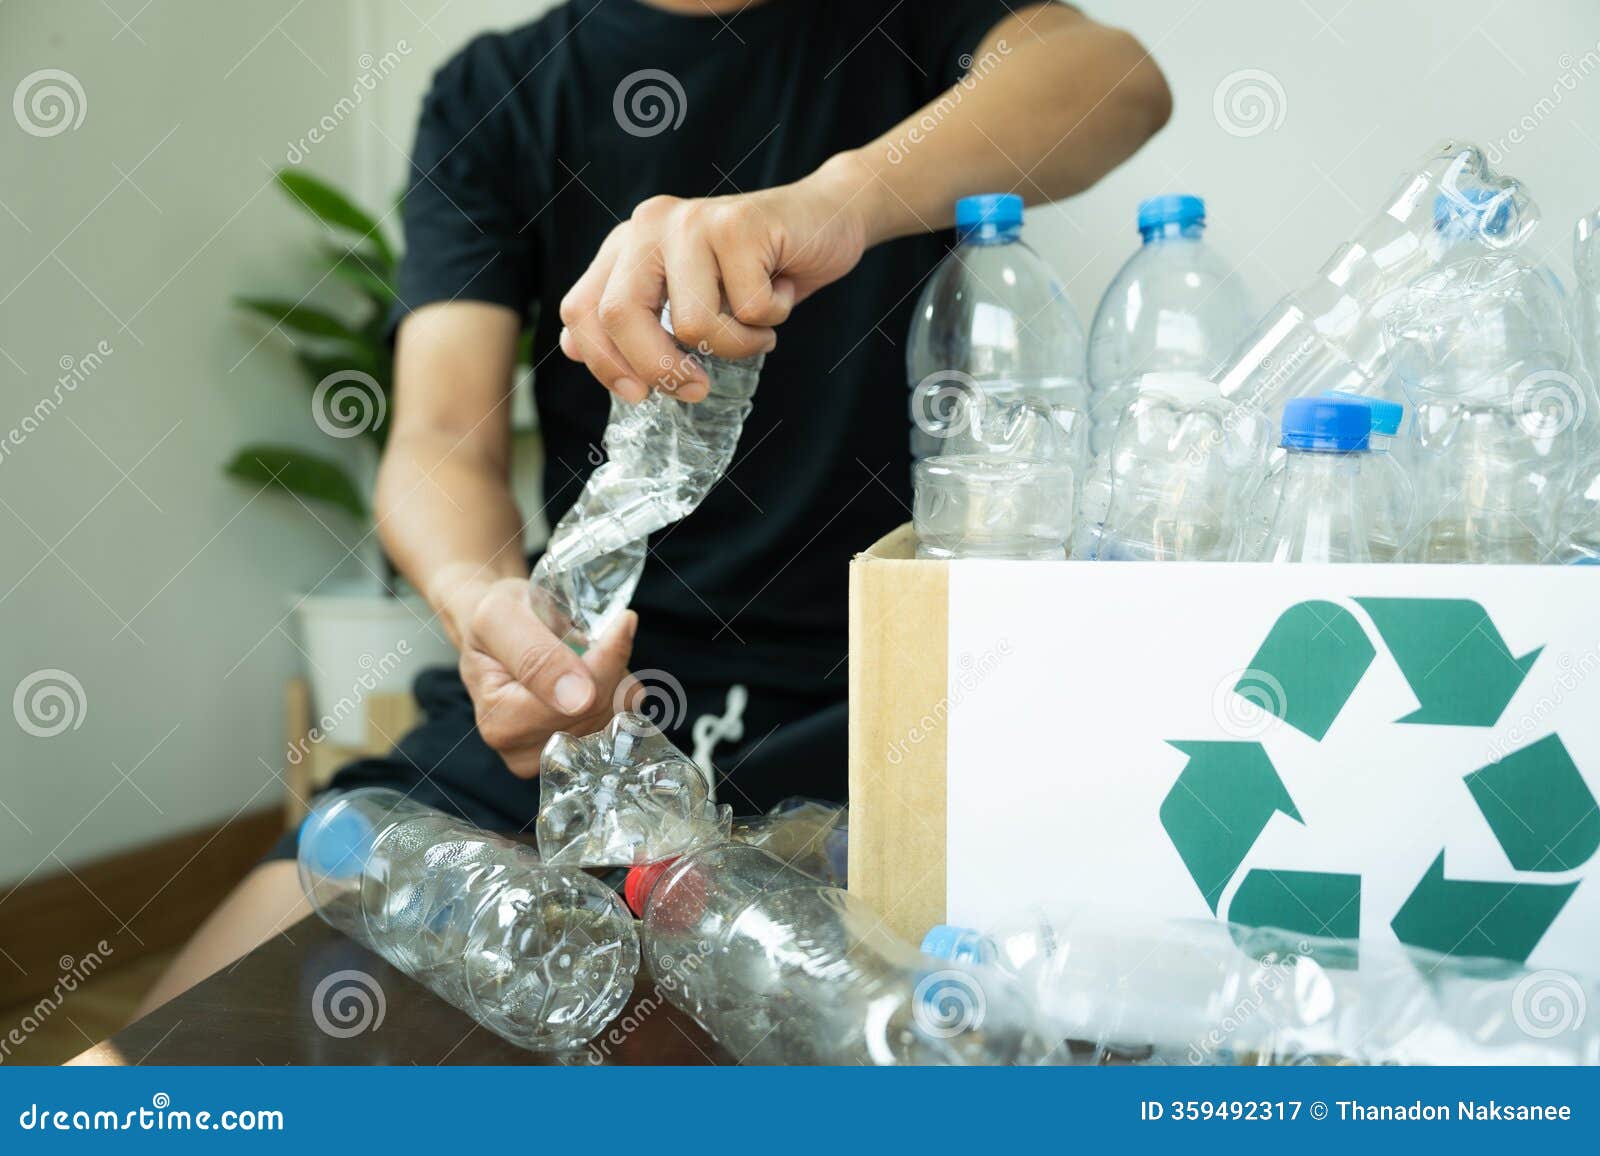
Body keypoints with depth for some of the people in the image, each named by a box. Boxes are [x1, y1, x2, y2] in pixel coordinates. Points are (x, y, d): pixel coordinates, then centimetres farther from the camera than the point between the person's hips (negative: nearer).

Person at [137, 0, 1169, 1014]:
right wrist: (477, 594, -26)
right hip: (592, 665, 2)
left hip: (870, 691, -1)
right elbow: (443, 440, -2)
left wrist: (842, 196, -32)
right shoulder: (491, 94, 12)